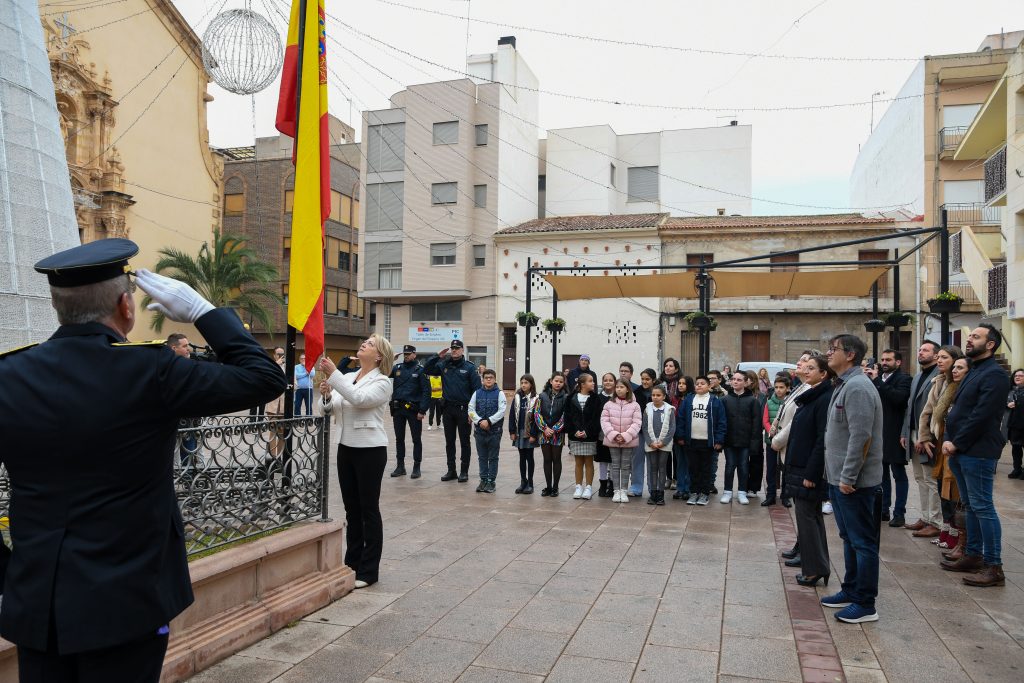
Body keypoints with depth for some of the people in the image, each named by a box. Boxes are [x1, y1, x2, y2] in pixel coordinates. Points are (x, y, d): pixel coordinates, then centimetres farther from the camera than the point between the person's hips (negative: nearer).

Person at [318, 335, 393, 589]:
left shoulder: (382, 382, -8)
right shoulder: (347, 377, 9)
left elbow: (359, 399, -26)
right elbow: (329, 410, 6)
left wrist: (333, 374, -28)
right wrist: (326, 395, -15)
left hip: (370, 449, -6)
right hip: (346, 447, 6)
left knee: (369, 509, 2)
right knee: (351, 509, 14)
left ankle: (368, 570, 12)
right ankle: (352, 563, 26)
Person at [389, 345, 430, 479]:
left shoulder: (420, 370, -4)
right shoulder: (397, 368, 8)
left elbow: (426, 391, -9)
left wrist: (422, 410, -15)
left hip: (413, 409, -4)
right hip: (398, 408, 4)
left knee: (416, 439, 4)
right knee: (399, 439, 11)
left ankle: (416, 467, 13)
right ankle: (400, 466, 21)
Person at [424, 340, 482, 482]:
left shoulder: (469, 367, -5)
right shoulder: (443, 365, 7)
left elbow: (477, 388, -7)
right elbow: (427, 370, 7)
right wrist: (437, 357, -4)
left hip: (463, 409, -4)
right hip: (448, 408, 4)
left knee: (464, 441, 5)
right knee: (449, 441, 11)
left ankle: (464, 471, 14)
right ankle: (451, 471, 20)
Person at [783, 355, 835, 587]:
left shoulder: (825, 399, -16)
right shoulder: (810, 397, 13)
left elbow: (823, 440, -21)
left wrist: (811, 473, -21)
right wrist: (794, 468, 15)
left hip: (810, 470, -9)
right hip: (800, 466, 9)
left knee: (807, 515, -3)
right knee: (811, 515, 16)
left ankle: (815, 568, 4)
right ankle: (808, 557, 25)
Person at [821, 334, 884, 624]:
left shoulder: (857, 387, -18)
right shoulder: (844, 385, 14)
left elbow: (861, 437, -24)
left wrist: (848, 477, -21)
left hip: (854, 482, -10)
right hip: (840, 479, 10)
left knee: (863, 542, 0)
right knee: (850, 539, 18)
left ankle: (865, 604, 8)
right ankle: (851, 591, 30)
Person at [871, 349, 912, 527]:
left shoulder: (904, 379, -7)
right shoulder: (878, 378, 13)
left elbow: (899, 398, -24)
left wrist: (877, 381, -22)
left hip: (894, 435, -6)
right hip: (878, 433, 7)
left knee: (899, 474, 2)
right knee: (882, 473, 13)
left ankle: (899, 513, 7)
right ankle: (883, 510, 20)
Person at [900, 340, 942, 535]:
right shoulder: (916, 377, 17)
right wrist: (905, 433, 12)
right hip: (913, 435, 8)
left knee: (931, 480, -1)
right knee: (920, 479, 13)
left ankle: (935, 523, 7)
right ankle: (925, 517, 22)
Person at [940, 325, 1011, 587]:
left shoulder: (994, 375, -12)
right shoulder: (973, 372, 18)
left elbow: (981, 416, -19)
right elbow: (956, 409, 16)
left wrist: (956, 443, -14)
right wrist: (947, 440, 3)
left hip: (978, 452, -9)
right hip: (961, 451, 9)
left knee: (982, 507, -6)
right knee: (970, 506, 15)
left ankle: (994, 566, 0)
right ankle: (973, 556, 23)